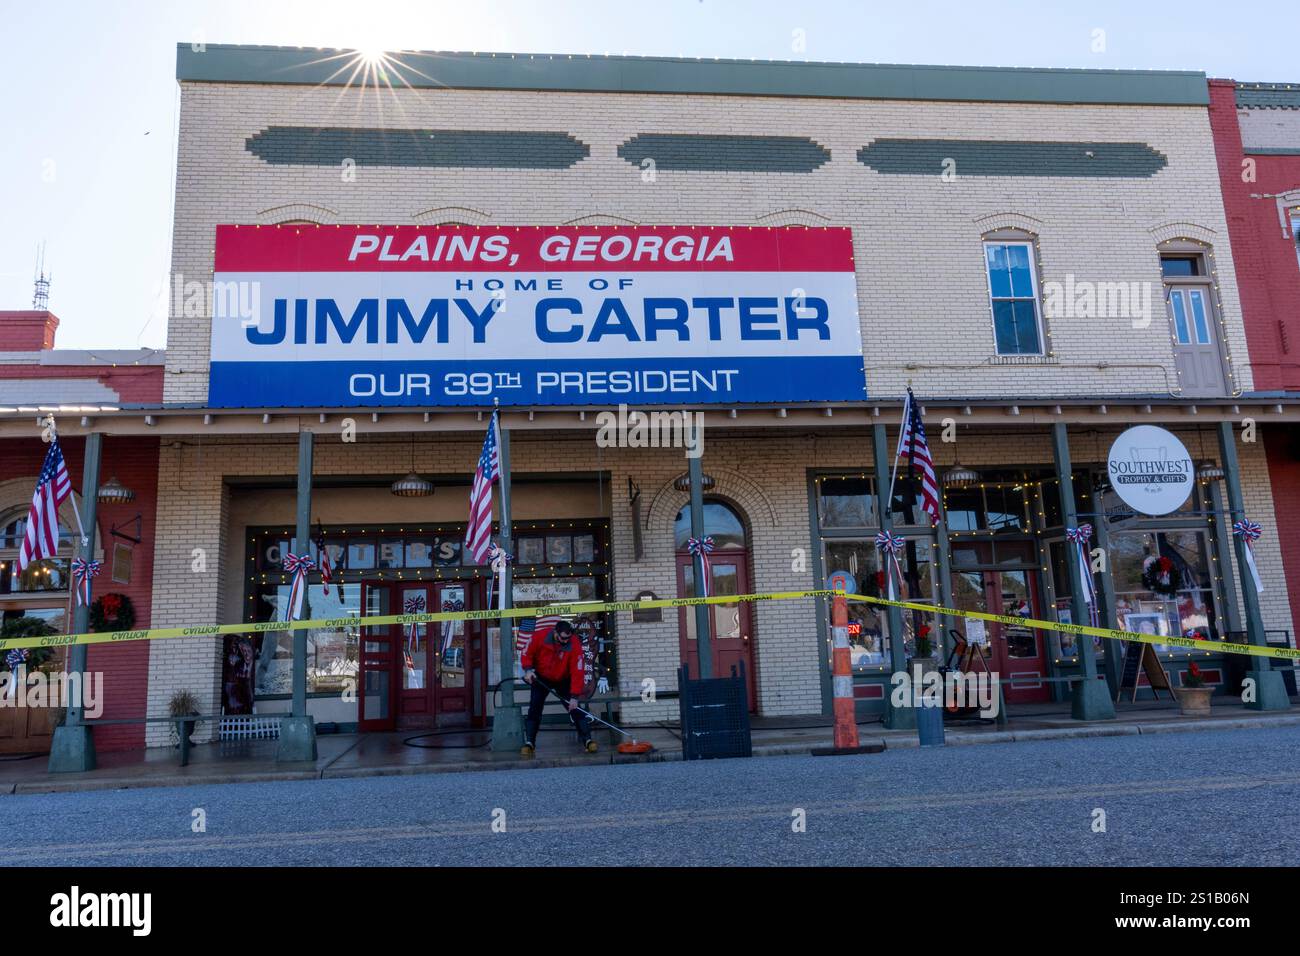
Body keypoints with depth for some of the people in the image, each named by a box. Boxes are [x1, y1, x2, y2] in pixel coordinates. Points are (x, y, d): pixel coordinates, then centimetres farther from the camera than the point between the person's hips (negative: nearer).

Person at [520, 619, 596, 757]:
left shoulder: (575, 644, -28)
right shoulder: (540, 637, -25)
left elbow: (577, 673, -27)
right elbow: (527, 654, -7)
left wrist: (574, 697, -31)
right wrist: (528, 669, -24)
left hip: (563, 680, -1)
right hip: (541, 679, 1)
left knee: (575, 709, -8)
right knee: (534, 710, -6)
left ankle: (588, 741, -4)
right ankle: (529, 744, 1)